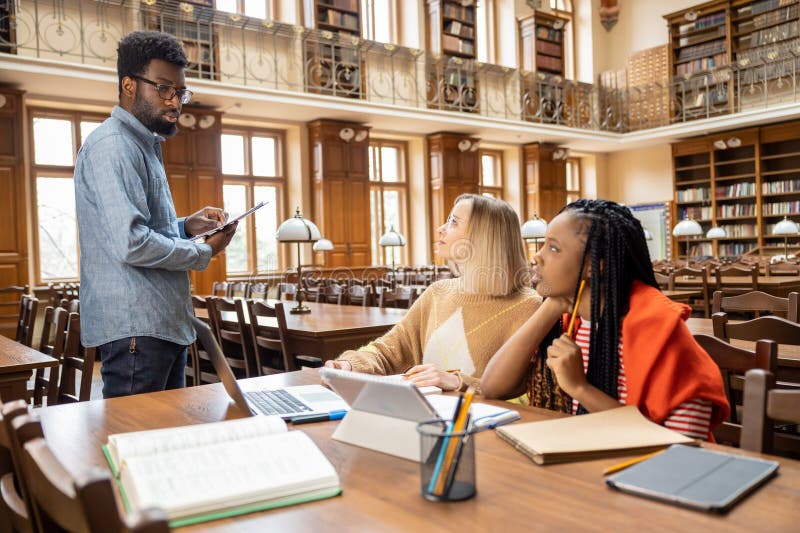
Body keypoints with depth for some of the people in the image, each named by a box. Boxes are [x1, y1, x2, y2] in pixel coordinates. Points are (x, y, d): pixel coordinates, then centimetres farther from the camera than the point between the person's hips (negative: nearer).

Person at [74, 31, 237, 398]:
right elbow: (131, 244, -24)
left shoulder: (145, 145, 19)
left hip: (164, 325, 10)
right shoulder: (111, 146, -13)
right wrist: (204, 252, -11)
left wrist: (187, 226, 9)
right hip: (136, 328, -10)